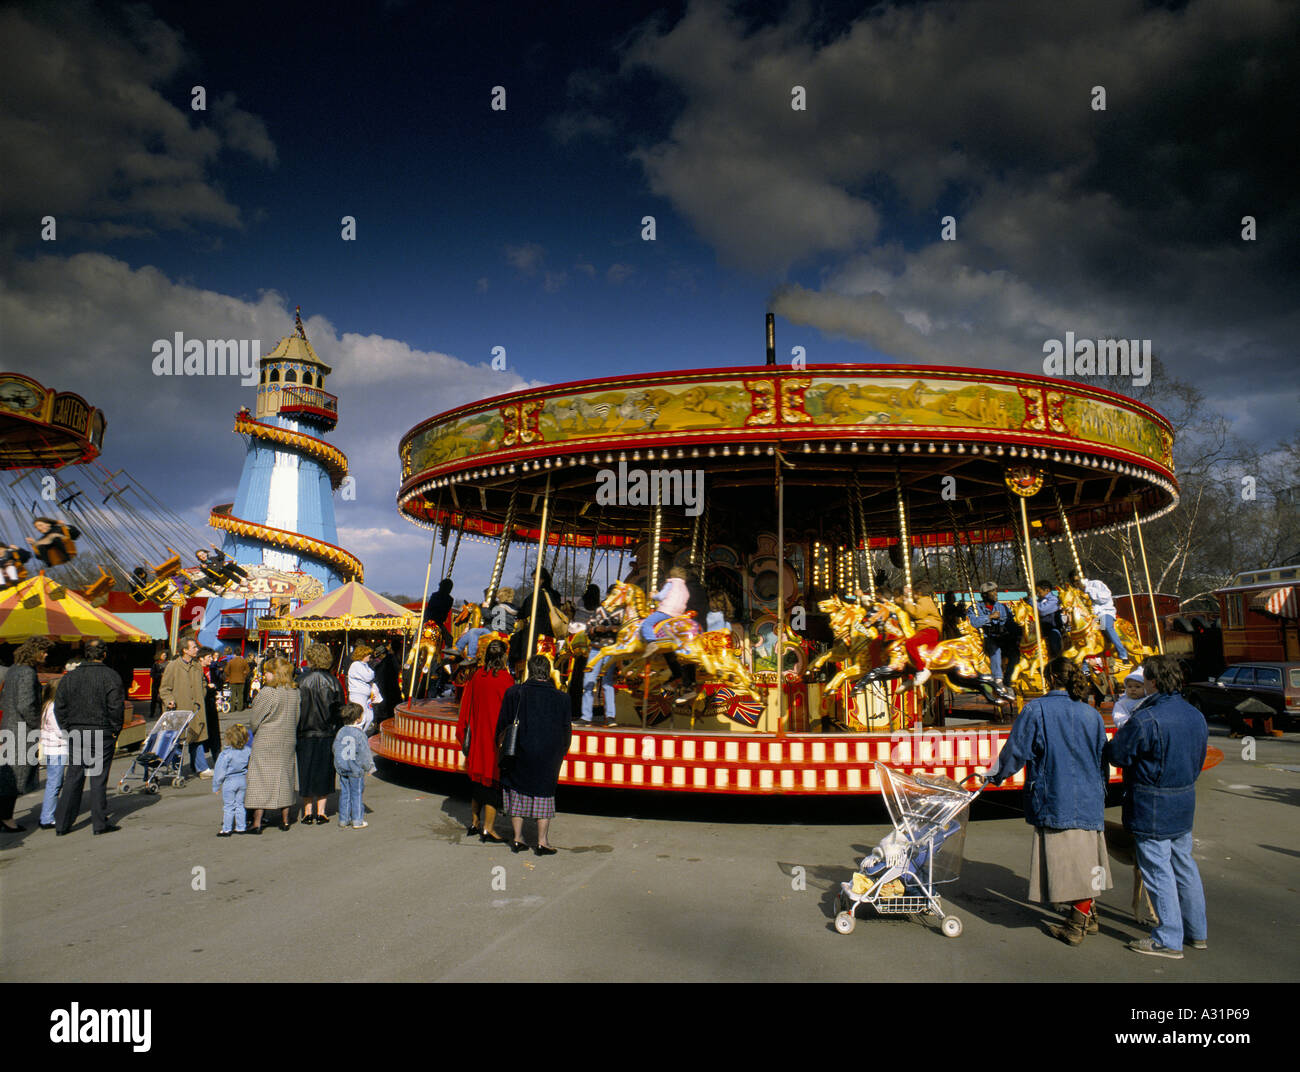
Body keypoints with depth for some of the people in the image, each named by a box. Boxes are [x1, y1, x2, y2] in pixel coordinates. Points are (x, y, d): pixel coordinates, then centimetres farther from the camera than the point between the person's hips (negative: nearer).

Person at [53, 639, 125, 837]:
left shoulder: (70, 677, 7)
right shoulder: (111, 676, -8)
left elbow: (59, 707, 8)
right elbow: (116, 707, -12)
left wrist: (68, 728, 12)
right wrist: (115, 730, -2)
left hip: (76, 733, 4)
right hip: (102, 733, -4)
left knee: (72, 779, 11)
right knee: (98, 778, 1)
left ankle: (62, 824, 14)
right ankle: (100, 823, 6)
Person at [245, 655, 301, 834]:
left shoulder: (267, 692, -16)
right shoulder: (294, 692, 1)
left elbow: (254, 720, -7)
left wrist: (253, 732, 12)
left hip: (266, 741, -6)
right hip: (288, 741, 6)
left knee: (260, 778, 1)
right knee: (284, 776, 13)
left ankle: (257, 822, 1)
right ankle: (285, 820, 18)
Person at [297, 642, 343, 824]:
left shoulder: (302, 681, -8)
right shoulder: (333, 681, -4)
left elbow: (297, 709, -4)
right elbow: (339, 710, -1)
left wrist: (297, 731, 5)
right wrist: (338, 732, 7)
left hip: (305, 734, -1)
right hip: (327, 734, 1)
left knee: (306, 774, 10)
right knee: (324, 773, 9)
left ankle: (308, 813, 14)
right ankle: (320, 813, 10)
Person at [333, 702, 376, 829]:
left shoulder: (340, 732, 2)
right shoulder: (359, 733, -15)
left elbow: (335, 750, 9)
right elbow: (364, 753, -12)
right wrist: (369, 767, -1)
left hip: (342, 769, 5)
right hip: (356, 770, -5)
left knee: (344, 793, 12)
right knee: (356, 794, 4)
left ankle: (343, 820, 17)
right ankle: (357, 821, 9)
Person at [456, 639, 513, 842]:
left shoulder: (475, 677, 1)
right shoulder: (505, 679, -15)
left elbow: (466, 707, 8)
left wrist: (465, 736, 18)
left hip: (477, 735, 6)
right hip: (496, 735, -6)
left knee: (478, 778, 18)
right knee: (494, 781, 1)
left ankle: (474, 822, 27)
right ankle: (487, 829, 1)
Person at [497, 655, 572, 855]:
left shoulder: (514, 693, -8)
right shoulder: (560, 698, -8)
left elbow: (503, 726, 1)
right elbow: (566, 730, -1)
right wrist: (559, 753, 14)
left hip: (520, 752, 0)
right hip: (548, 754, 0)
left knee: (518, 792, 15)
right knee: (544, 792, 12)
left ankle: (518, 838, 18)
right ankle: (542, 841, 10)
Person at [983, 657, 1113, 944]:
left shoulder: (1036, 710, -9)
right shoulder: (1092, 715, 3)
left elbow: (1015, 750, -6)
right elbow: (1102, 761, 12)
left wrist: (995, 775, 10)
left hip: (1053, 800, -4)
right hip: (1089, 801, 5)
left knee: (1062, 860, 4)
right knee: (1084, 858, 15)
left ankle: (1078, 923, 9)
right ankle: (1086, 916, 23)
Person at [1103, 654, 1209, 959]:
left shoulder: (1145, 719, -23)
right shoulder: (1196, 716, 4)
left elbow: (1115, 754, -15)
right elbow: (1199, 761, 15)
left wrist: (1121, 735, 5)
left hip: (1151, 808, -8)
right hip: (1184, 803, 8)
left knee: (1157, 869, 1)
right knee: (1183, 865, 19)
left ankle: (1169, 940, 9)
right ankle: (1197, 931, 31)